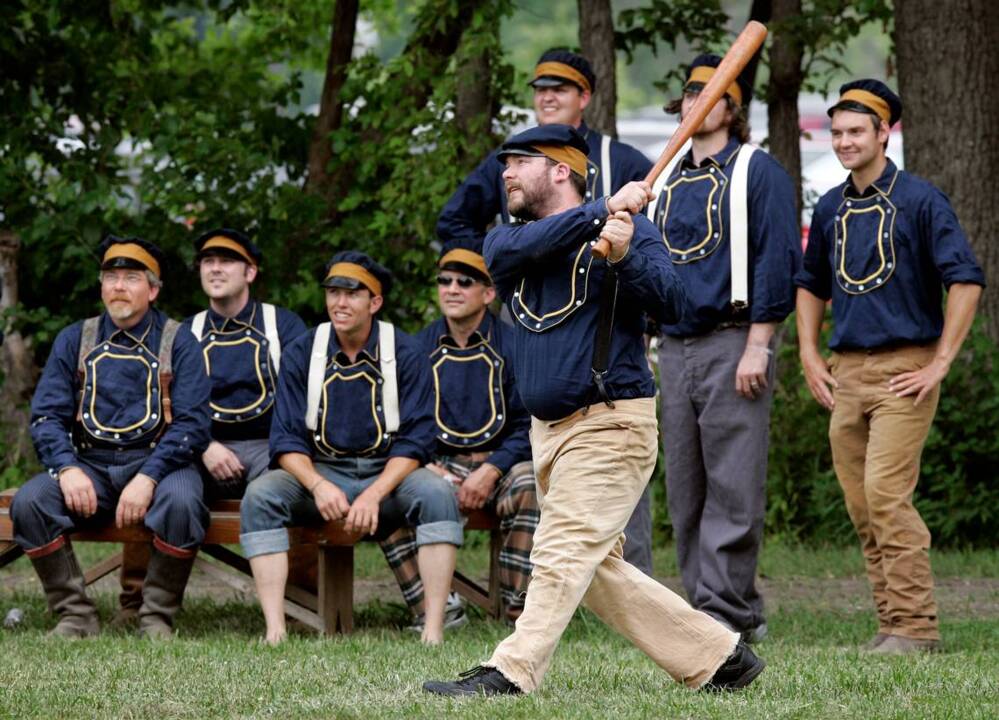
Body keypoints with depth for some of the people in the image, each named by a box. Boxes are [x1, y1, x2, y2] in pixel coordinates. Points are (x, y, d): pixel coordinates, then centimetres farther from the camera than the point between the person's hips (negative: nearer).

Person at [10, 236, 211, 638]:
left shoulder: (178, 345, 4)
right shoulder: (74, 341, 12)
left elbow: (192, 424, -6)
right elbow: (46, 416, 4)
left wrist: (148, 479, -21)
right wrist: (67, 469, -17)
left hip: (158, 461, -3)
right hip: (90, 465, 3)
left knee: (180, 502, -37)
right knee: (28, 502, -26)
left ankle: (157, 619, -20)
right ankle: (75, 615, -16)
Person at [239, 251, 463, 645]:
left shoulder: (405, 355, -3)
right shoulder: (301, 354, 1)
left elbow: (415, 440, -8)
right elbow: (286, 440, -3)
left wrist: (374, 495, -24)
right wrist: (318, 486, -23)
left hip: (388, 472, -1)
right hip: (318, 471, 1)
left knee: (437, 492, -32)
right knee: (260, 494, -27)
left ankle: (433, 630, -35)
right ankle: (275, 630, -33)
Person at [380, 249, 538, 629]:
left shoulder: (511, 345, 1)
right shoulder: (419, 348, 9)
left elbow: (529, 427, -2)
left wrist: (490, 472, -17)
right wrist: (428, 468, -9)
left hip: (502, 460, -2)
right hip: (440, 465, 2)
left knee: (528, 488, -36)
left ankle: (521, 610, -26)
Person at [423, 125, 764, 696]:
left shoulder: (632, 229, -5)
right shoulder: (507, 241, 12)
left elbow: (672, 304, -17)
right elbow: (516, 248, -12)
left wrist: (626, 257, -35)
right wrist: (600, 211, -19)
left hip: (612, 423, -8)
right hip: (549, 430, 8)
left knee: (563, 554, -15)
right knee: (599, 571, 9)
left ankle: (510, 675, -23)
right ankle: (719, 658, 17)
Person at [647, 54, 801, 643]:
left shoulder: (757, 172, -3)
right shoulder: (667, 180, 18)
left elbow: (778, 262, -9)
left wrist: (757, 346, -15)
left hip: (733, 345, -7)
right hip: (674, 347, 7)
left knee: (733, 487, -8)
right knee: (686, 493, 6)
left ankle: (725, 611, -9)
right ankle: (724, 606, 11)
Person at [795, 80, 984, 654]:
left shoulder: (919, 200, -6)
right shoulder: (832, 209, 13)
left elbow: (967, 281, -10)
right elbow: (812, 284, 27)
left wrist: (941, 363, -13)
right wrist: (810, 356, 16)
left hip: (905, 368, -7)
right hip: (846, 370, 7)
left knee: (886, 493, -16)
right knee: (860, 503, 6)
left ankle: (916, 625, -12)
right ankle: (893, 621, 13)